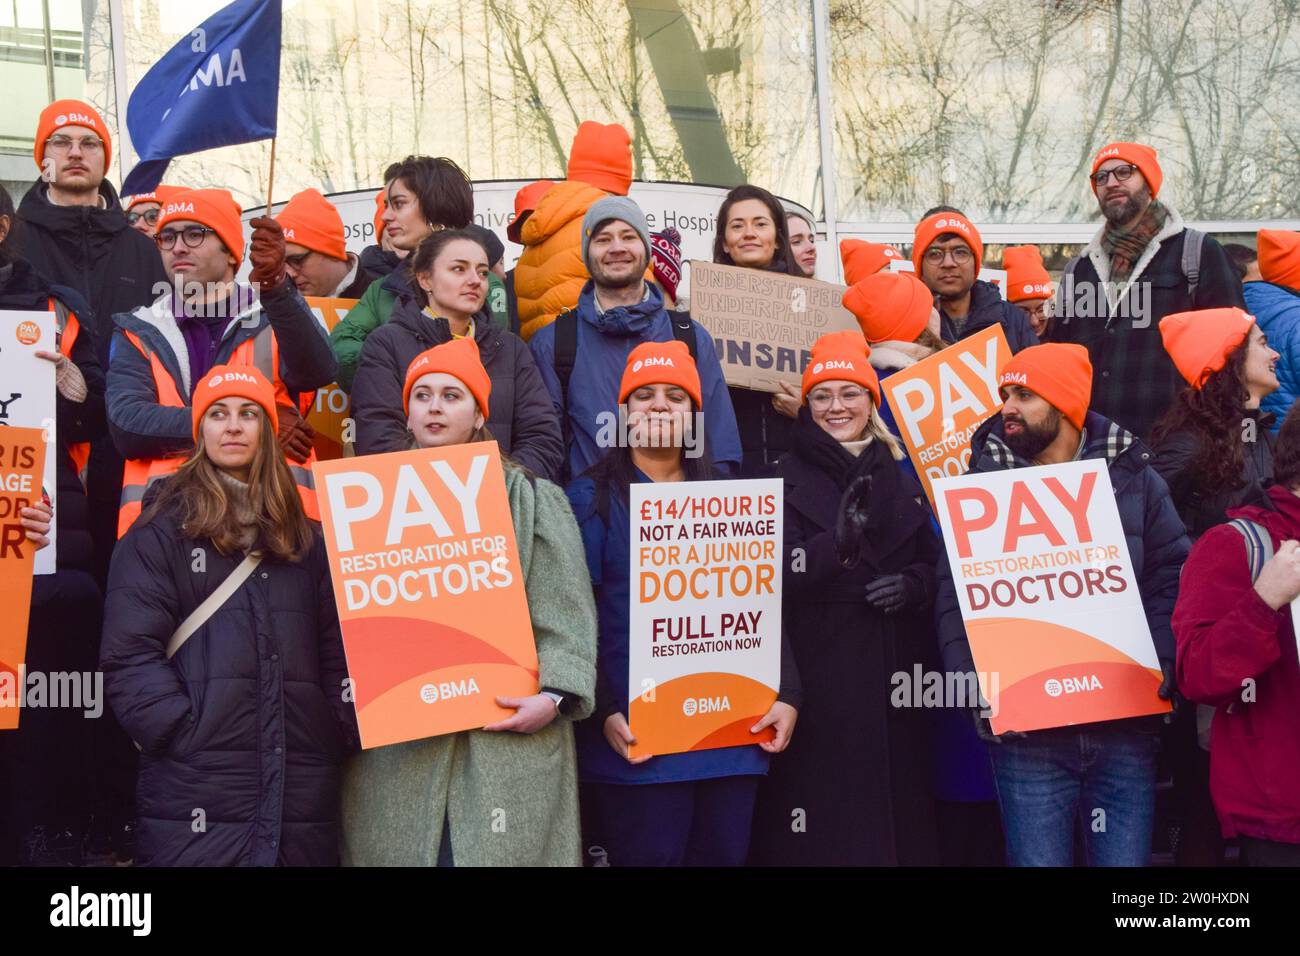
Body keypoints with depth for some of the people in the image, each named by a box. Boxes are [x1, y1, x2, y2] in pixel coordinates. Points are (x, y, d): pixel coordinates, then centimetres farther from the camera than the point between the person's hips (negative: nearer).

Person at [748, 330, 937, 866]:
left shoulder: (901, 479, 13)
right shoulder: (785, 479, 1)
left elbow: (934, 565, 17)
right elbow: (775, 572, -11)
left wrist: (910, 585, -5)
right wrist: (837, 543, -27)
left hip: (892, 668, 3)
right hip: (816, 672, -3)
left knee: (894, 803, 3)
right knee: (822, 809, -6)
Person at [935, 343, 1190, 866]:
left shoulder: (1133, 477, 7)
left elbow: (1172, 580, 4)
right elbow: (954, 598, 1)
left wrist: (1157, 673, -10)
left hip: (1126, 730, 1)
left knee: (1126, 856, 5)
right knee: (1037, 857, 1)